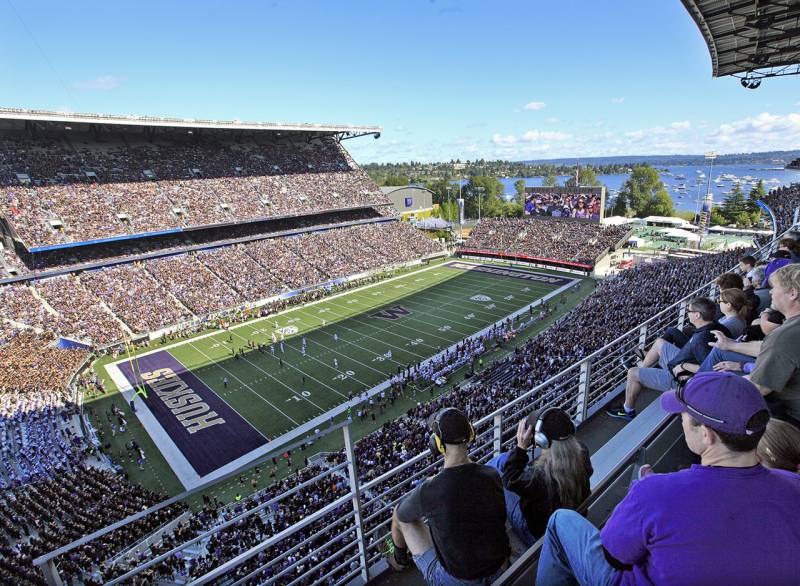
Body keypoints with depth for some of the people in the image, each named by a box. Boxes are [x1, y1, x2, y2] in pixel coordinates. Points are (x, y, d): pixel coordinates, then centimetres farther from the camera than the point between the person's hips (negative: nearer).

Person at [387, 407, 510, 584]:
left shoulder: (428, 490, -28)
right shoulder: (493, 475, -15)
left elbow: (399, 515, -4)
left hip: (456, 579, -4)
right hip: (498, 570, 4)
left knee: (401, 516, 13)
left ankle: (399, 557, 46)